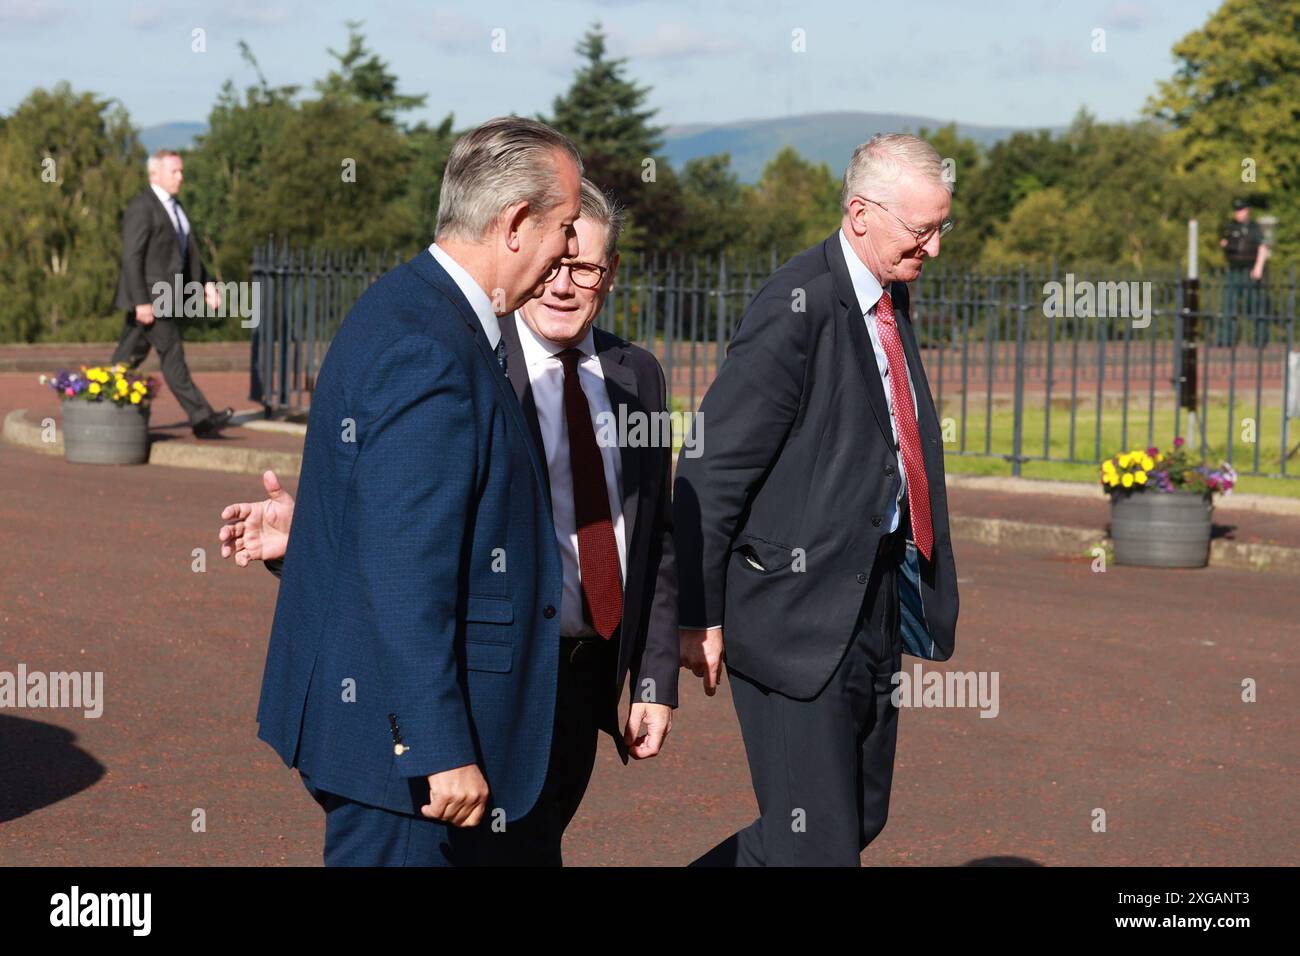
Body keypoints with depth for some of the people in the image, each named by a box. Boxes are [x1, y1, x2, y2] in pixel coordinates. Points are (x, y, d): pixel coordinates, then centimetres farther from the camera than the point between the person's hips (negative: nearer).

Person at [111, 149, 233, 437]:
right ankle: (201, 418, -9)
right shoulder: (141, 207, -13)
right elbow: (132, 257, -17)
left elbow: (189, 251, 22)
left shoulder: (175, 207, 17)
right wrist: (141, 302, -21)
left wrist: (206, 283, 10)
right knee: (171, 353, -8)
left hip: (165, 296, 9)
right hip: (148, 295, -9)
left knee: (132, 354, 12)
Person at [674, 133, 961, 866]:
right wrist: (698, 615, -15)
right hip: (800, 608, -9)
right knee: (818, 840, -4)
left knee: (862, 817, 15)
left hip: (876, 602, 9)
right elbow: (714, 469, -16)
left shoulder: (893, 296, 10)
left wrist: (920, 584, 17)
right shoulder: (798, 305, -17)